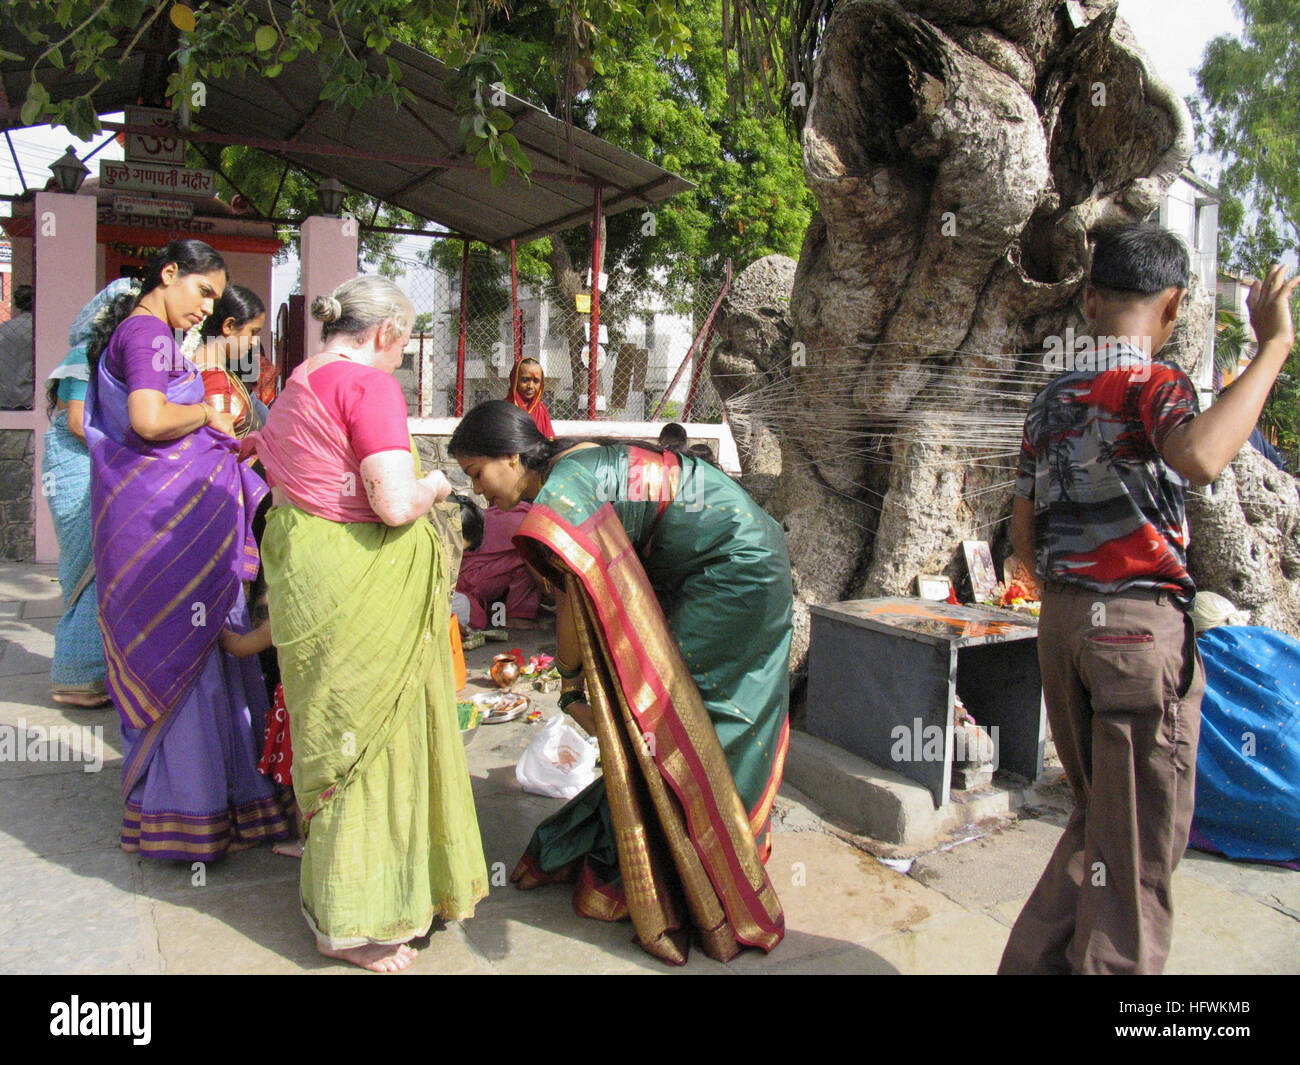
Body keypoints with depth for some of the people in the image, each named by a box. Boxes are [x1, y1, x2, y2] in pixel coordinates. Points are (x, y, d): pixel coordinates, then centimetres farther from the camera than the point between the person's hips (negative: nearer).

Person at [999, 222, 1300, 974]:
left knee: (1098, 817, 22)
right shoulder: (1152, 385, -10)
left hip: (1062, 620, 7)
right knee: (1138, 843, 6)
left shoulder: (1050, 402, 11)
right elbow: (1199, 457, -34)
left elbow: (1024, 535, 14)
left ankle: (1035, 961, 28)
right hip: (1143, 625, -7)